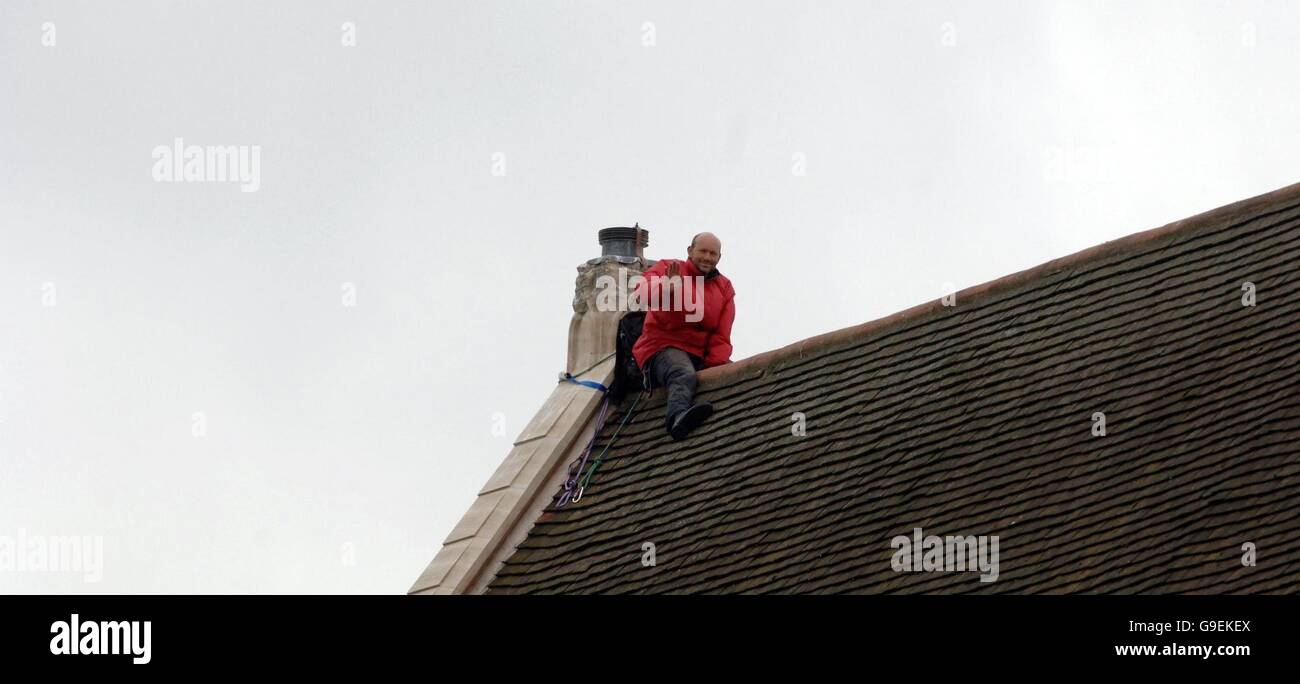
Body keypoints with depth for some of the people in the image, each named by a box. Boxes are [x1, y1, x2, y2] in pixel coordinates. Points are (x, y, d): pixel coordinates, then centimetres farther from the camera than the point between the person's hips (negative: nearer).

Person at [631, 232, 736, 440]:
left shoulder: (724, 288, 17)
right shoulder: (667, 268, 6)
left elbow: (721, 336, 10)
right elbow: (643, 293, -15)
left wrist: (716, 365, -9)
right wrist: (668, 286, -37)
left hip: (701, 356, 6)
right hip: (664, 347, -6)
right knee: (683, 374, -39)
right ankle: (678, 416, -67)